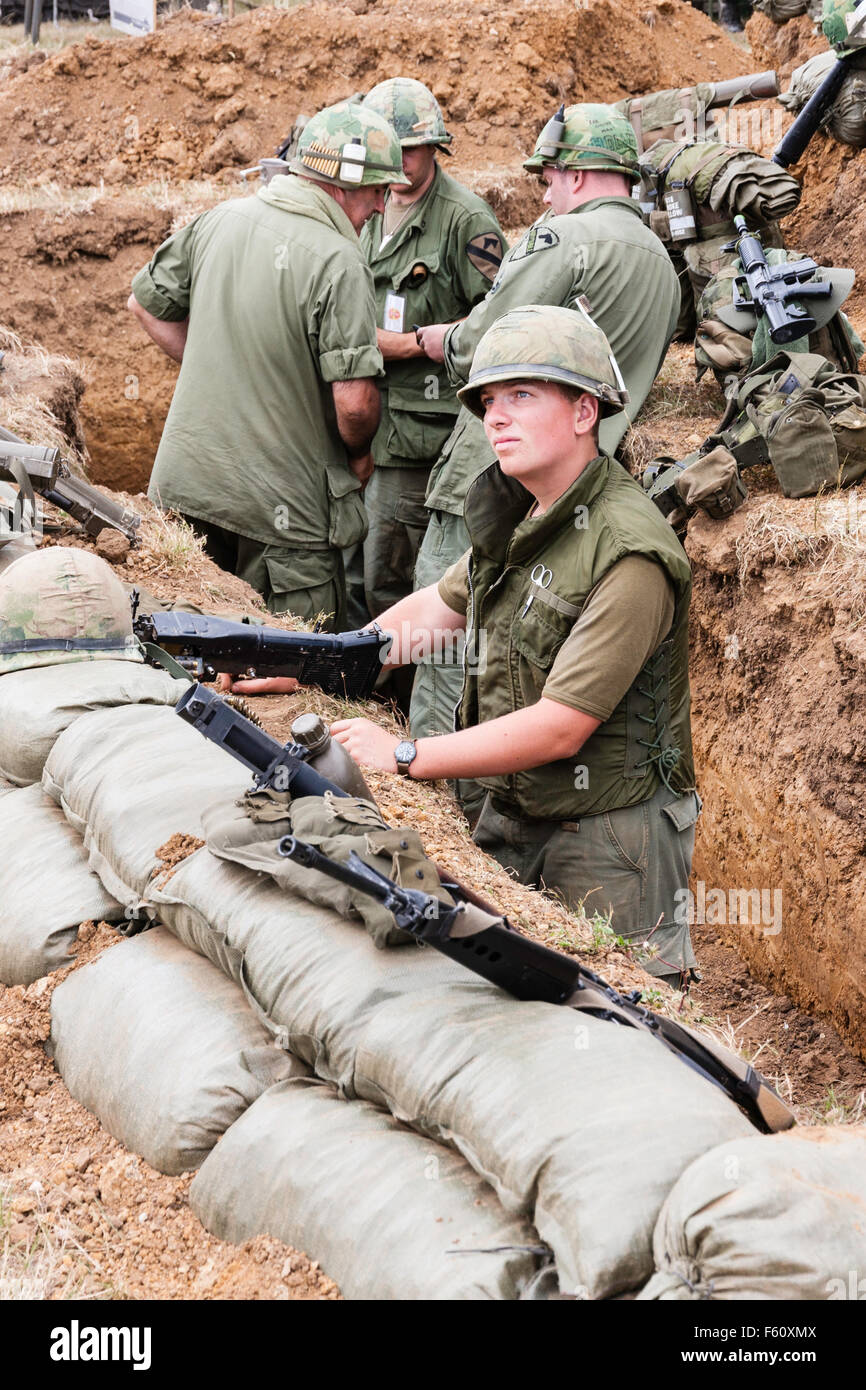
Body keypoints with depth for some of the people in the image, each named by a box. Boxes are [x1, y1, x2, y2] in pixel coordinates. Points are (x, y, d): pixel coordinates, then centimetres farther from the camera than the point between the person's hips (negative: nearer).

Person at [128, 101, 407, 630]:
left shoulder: (219, 219, 3)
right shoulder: (339, 263, -18)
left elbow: (146, 303, 16)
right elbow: (354, 400, -23)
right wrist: (359, 456, -2)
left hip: (184, 485, 7)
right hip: (279, 505, -7)